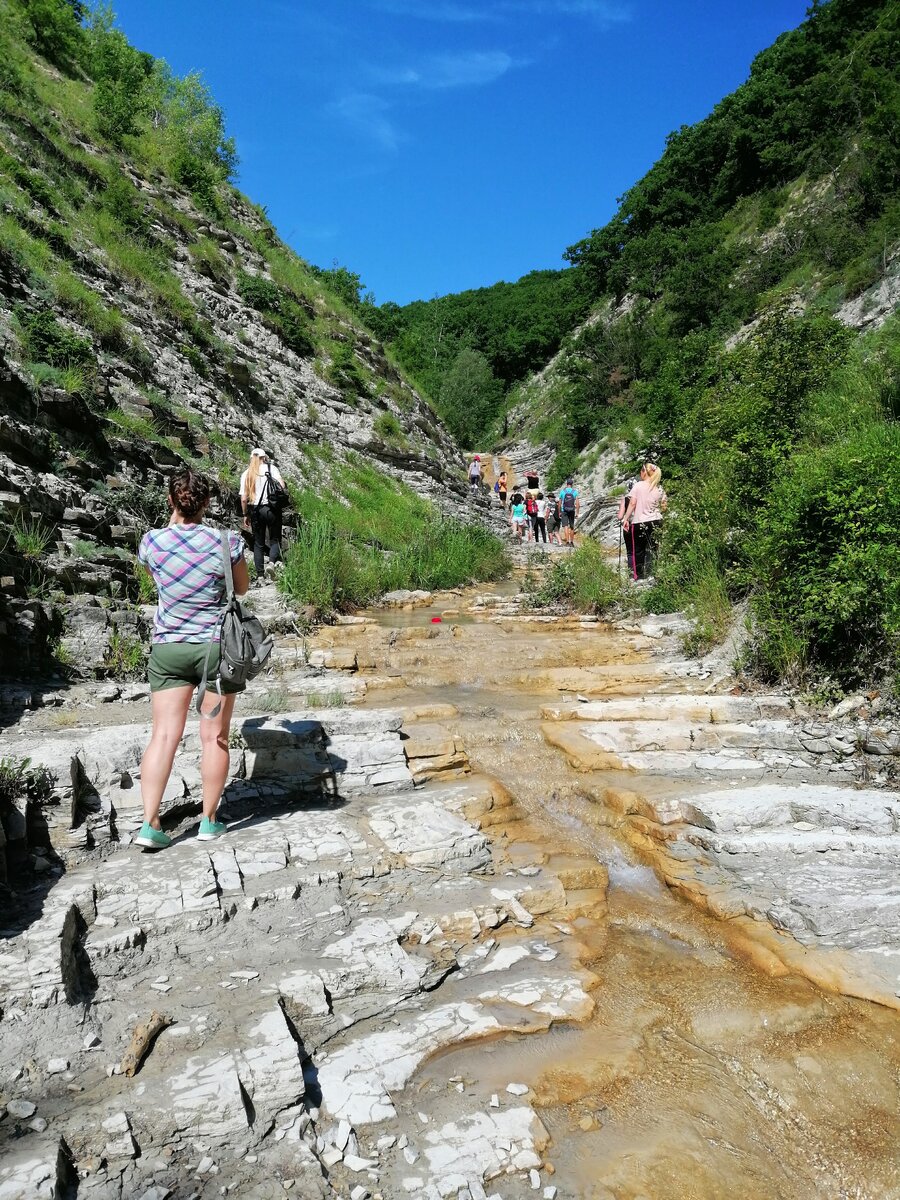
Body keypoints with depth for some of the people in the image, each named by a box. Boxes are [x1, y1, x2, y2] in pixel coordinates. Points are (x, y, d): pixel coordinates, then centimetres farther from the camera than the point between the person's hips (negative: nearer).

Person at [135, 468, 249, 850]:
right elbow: (242, 588, 4)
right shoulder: (226, 541, -12)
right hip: (217, 646, -2)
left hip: (168, 648, 2)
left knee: (164, 735, 4)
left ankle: (150, 824, 2)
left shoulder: (151, 542, -5)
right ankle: (209, 820, 17)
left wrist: (173, 521, 20)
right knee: (215, 736, 8)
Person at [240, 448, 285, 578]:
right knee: (275, 539, 7)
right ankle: (274, 563, -17)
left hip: (255, 510, 2)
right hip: (272, 508, -2)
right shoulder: (271, 468, 0)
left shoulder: (246, 474, 6)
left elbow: (243, 499, 2)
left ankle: (260, 574, 10)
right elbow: (282, 486, -12)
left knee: (258, 543, 11)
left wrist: (245, 515, 10)